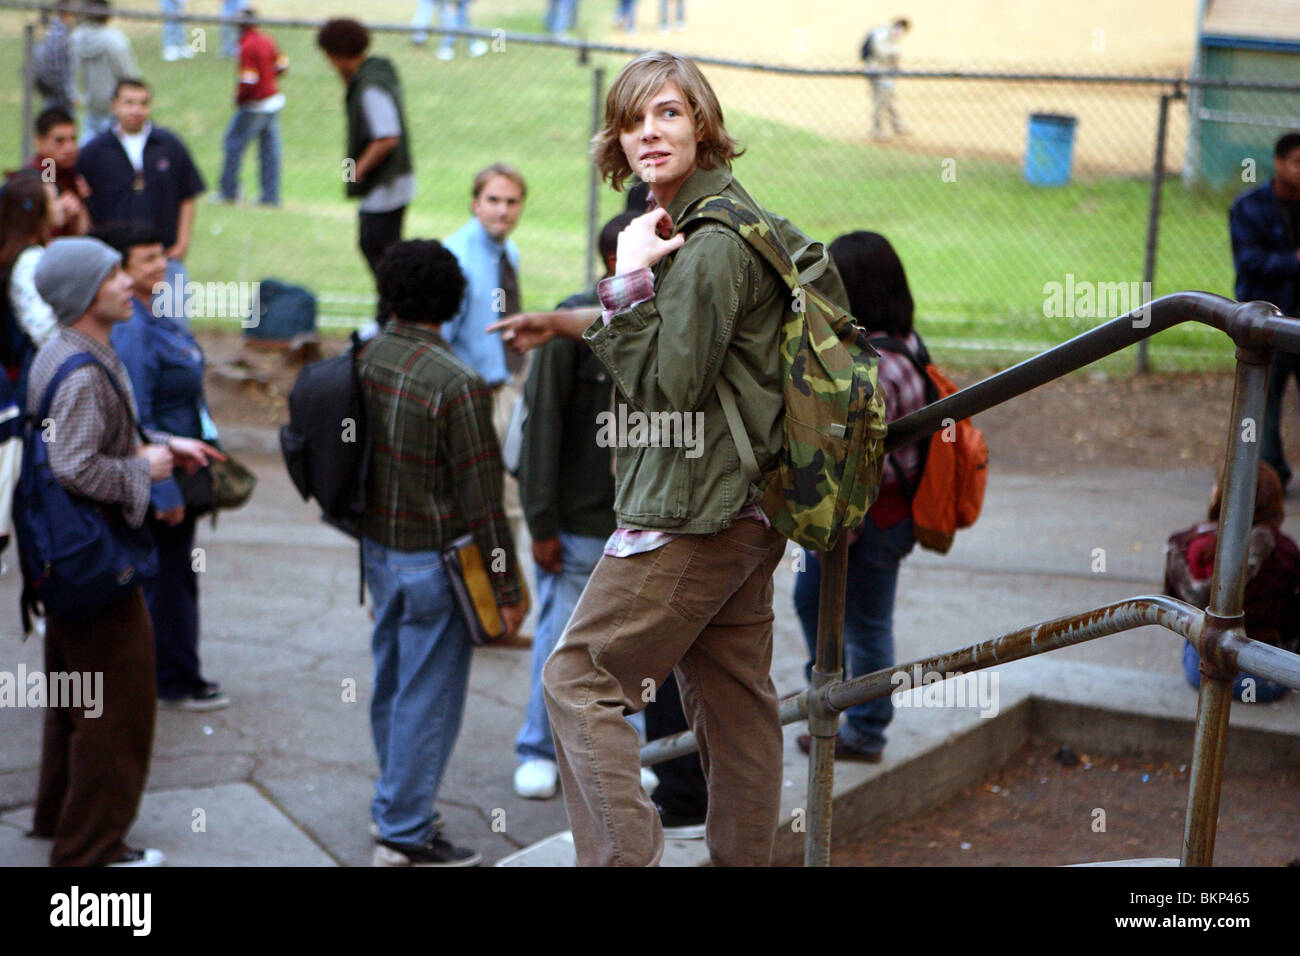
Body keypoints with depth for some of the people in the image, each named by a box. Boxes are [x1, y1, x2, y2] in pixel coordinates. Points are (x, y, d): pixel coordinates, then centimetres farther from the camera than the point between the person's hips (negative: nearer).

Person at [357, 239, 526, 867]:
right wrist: (507, 586, -10)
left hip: (376, 548, 7)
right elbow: (480, 497, -18)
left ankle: (393, 806, 35)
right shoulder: (456, 385, -23)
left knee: (392, 684, 20)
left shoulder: (363, 359, -2)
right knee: (427, 697, 3)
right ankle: (405, 834, 11)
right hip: (432, 560, -7)